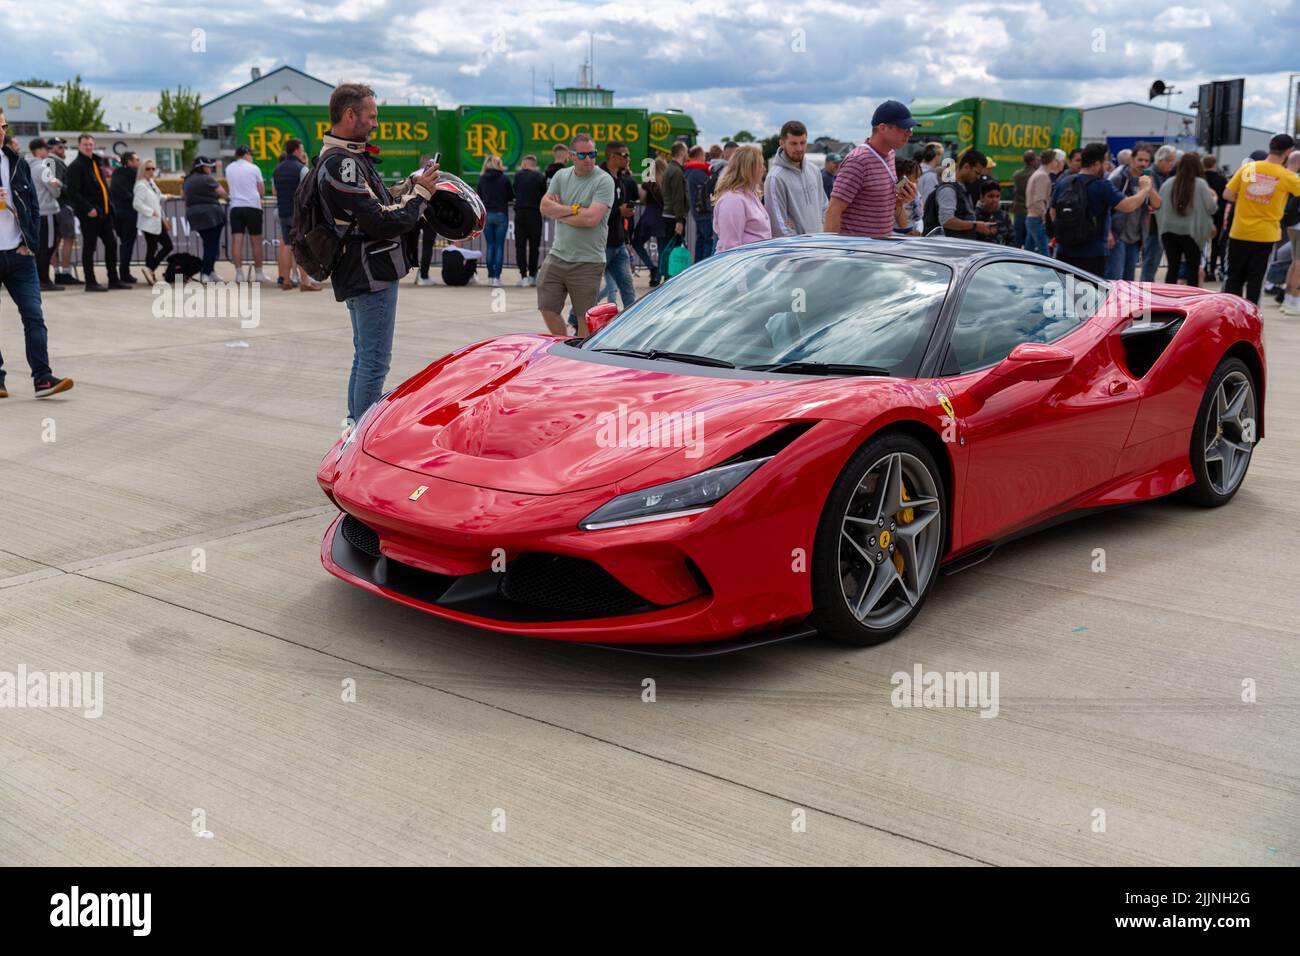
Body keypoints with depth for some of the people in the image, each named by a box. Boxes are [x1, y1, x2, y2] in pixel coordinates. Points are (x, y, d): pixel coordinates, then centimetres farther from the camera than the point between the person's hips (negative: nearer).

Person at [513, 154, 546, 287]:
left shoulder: (518, 176, 5)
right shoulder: (540, 177, 0)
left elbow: (515, 193, 9)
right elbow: (544, 196, 2)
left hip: (520, 212, 1)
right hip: (535, 213, -1)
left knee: (520, 245, 4)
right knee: (534, 245, 6)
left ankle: (523, 275, -2)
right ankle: (532, 275, 6)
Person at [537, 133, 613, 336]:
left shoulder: (603, 181, -8)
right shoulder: (561, 176, 10)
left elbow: (591, 218, -19)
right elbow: (545, 207, -1)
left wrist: (559, 212, -6)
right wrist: (574, 209, -11)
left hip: (588, 262, -5)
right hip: (557, 256, 5)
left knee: (585, 317, 3)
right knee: (547, 309, 7)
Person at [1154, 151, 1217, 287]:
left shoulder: (1168, 183, 0)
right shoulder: (1200, 184, -9)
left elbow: (1159, 206, 7)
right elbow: (1211, 208, -1)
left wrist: (1162, 226, 20)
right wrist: (1214, 198, 18)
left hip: (1169, 231, 3)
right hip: (1191, 232, -3)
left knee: (1173, 268, 8)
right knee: (1193, 269, 8)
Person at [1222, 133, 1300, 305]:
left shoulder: (1247, 167, -2)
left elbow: (1227, 195, -2)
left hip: (1239, 233, 2)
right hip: (1265, 235, -2)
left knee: (1234, 277, 13)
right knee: (1255, 278, 5)